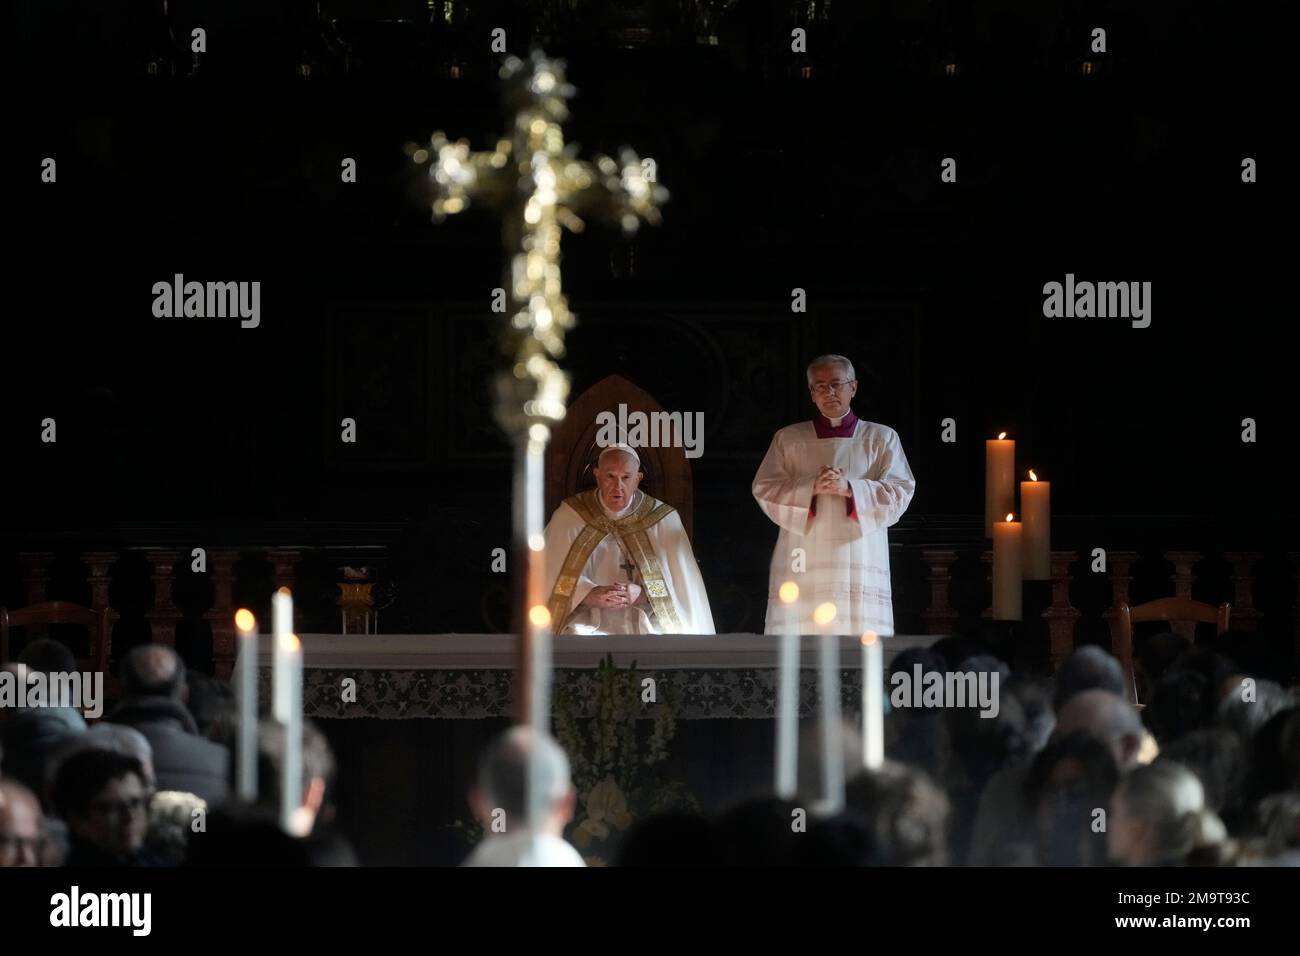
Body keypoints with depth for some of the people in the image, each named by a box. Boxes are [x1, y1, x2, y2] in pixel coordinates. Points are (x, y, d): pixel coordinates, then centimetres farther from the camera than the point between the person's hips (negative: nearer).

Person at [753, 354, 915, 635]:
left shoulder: (881, 438, 14)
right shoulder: (787, 439, 16)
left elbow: (899, 493, 3)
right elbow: (765, 490, 5)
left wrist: (849, 489, -13)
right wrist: (810, 487, -13)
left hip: (859, 569, -1)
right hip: (803, 568, 1)